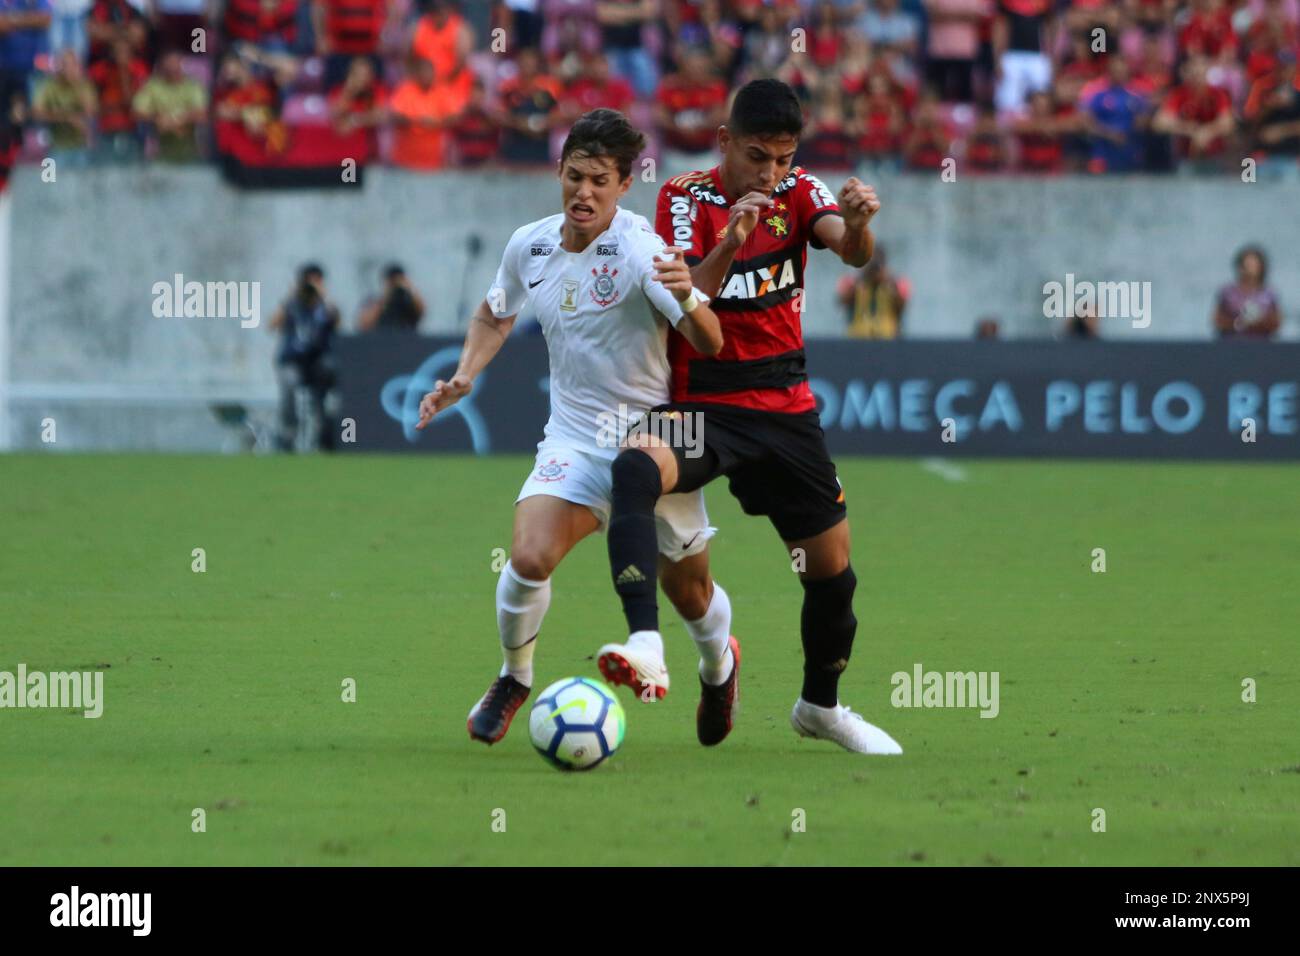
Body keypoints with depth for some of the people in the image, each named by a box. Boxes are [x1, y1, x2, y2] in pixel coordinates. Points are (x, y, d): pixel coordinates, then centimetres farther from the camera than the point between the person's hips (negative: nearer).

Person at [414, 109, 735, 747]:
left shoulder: (641, 251, -20)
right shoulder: (529, 246, -3)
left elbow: (710, 344, -31)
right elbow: (495, 315, 20)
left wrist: (686, 298, -51)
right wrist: (464, 376, 4)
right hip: (574, 439, 3)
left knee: (690, 595, 11)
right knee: (529, 558, -22)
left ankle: (718, 663, 47)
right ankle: (513, 680, 5)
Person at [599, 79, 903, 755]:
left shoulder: (798, 193, 0)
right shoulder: (685, 198, -7)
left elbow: (853, 253, -19)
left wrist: (857, 224, -42)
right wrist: (730, 239, -36)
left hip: (785, 407, 4)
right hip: (701, 404, -4)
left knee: (832, 569, 9)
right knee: (635, 467, -36)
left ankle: (821, 704, 35)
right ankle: (645, 637, -47)